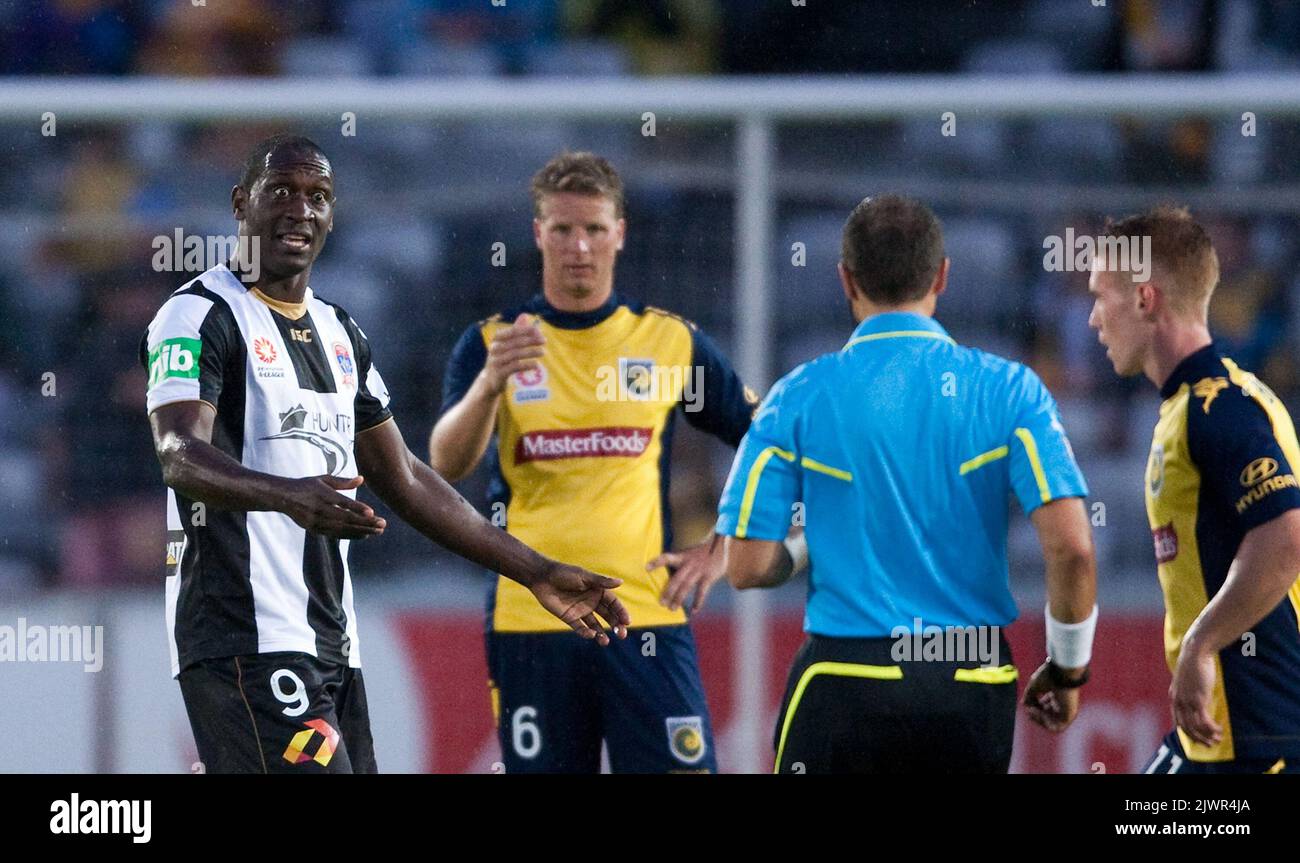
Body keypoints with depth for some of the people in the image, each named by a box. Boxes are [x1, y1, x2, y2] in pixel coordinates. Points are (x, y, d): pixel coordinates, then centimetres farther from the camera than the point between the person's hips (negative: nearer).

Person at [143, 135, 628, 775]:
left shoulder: (340, 333, 22)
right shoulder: (201, 315, -5)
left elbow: (404, 480, 26)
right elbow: (180, 455, -22)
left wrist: (537, 574, 22)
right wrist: (288, 495, -41)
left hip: (332, 644, 9)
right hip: (244, 642, -9)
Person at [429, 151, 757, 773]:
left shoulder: (673, 341, 7)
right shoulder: (491, 343, 4)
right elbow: (446, 464, -10)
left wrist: (720, 551, 2)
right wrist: (489, 383, -29)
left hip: (647, 614, 0)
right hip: (528, 621, 0)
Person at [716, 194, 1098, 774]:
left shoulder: (801, 398, -2)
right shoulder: (1009, 389, -1)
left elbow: (747, 567, -3)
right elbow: (1071, 548, -8)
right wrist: (1067, 670, 6)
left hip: (847, 683, -2)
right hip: (975, 685, 2)